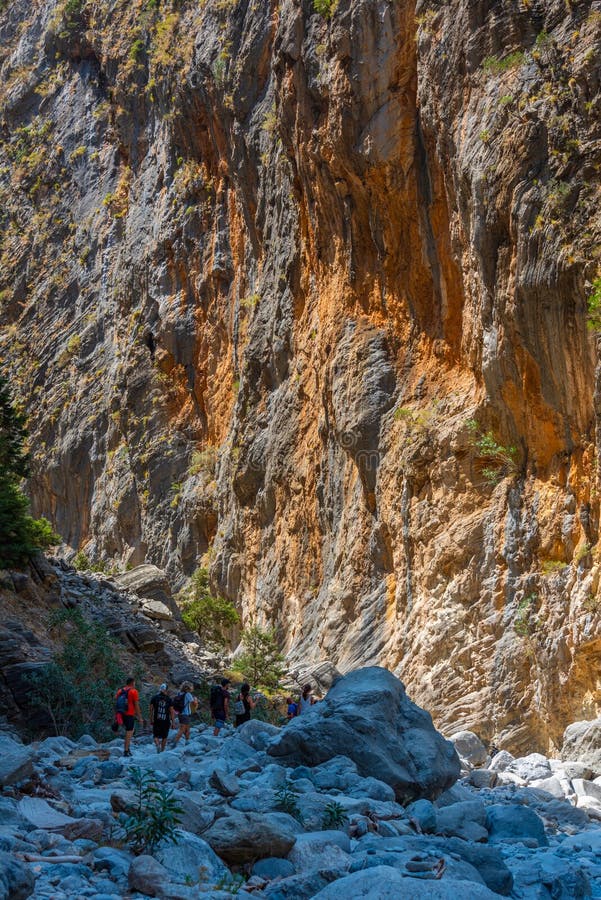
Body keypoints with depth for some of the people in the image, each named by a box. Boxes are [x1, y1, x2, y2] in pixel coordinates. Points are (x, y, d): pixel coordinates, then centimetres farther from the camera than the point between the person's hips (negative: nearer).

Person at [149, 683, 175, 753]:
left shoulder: (154, 698, 0)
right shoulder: (169, 699, -3)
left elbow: (151, 709, 1)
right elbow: (172, 711, -5)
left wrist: (151, 719, 10)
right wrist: (173, 722, -1)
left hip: (156, 721, 0)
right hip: (166, 721, 0)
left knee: (156, 735, 9)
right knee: (164, 737, 15)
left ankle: (158, 745, -18)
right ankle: (162, 750, 20)